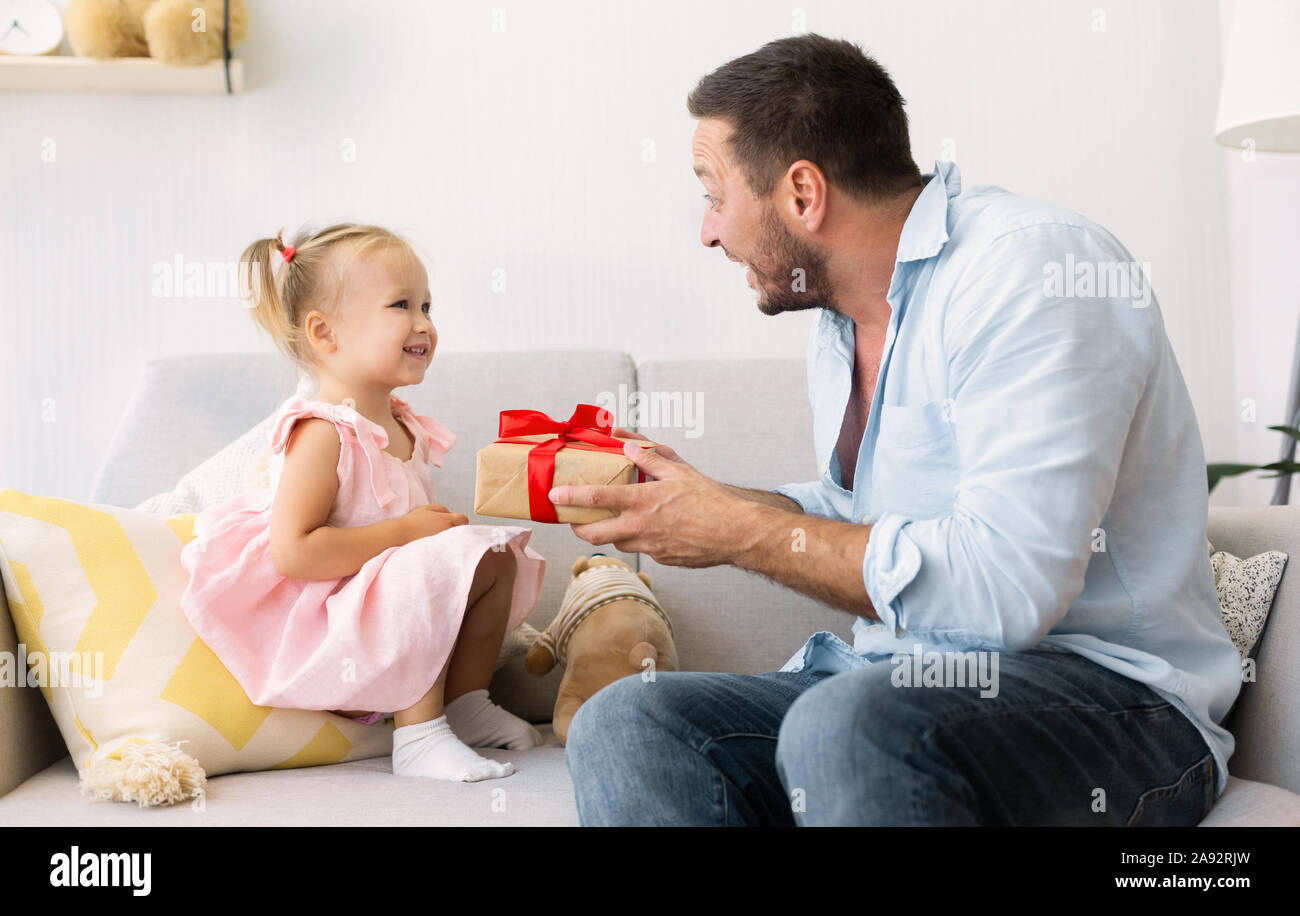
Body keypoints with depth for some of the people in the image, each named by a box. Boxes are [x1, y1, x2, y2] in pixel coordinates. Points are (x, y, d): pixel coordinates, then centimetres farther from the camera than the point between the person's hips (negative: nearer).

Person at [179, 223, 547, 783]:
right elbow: (292, 551, -31)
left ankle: (466, 702, 18)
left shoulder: (401, 427, 6)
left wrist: (440, 524, -1)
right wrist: (406, 532, -26)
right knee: (430, 574, -32)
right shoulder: (323, 434, -23)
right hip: (320, 622, -10)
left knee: (498, 557, 8)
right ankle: (417, 736, -19)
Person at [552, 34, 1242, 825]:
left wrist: (737, 530, -16)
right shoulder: (842, 322, 13)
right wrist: (691, 494, 11)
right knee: (619, 728, -13)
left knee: (846, 725, -38)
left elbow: (1002, 588, -26)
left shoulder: (1033, 265, -16)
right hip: (903, 681, 8)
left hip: (1105, 691, -8)